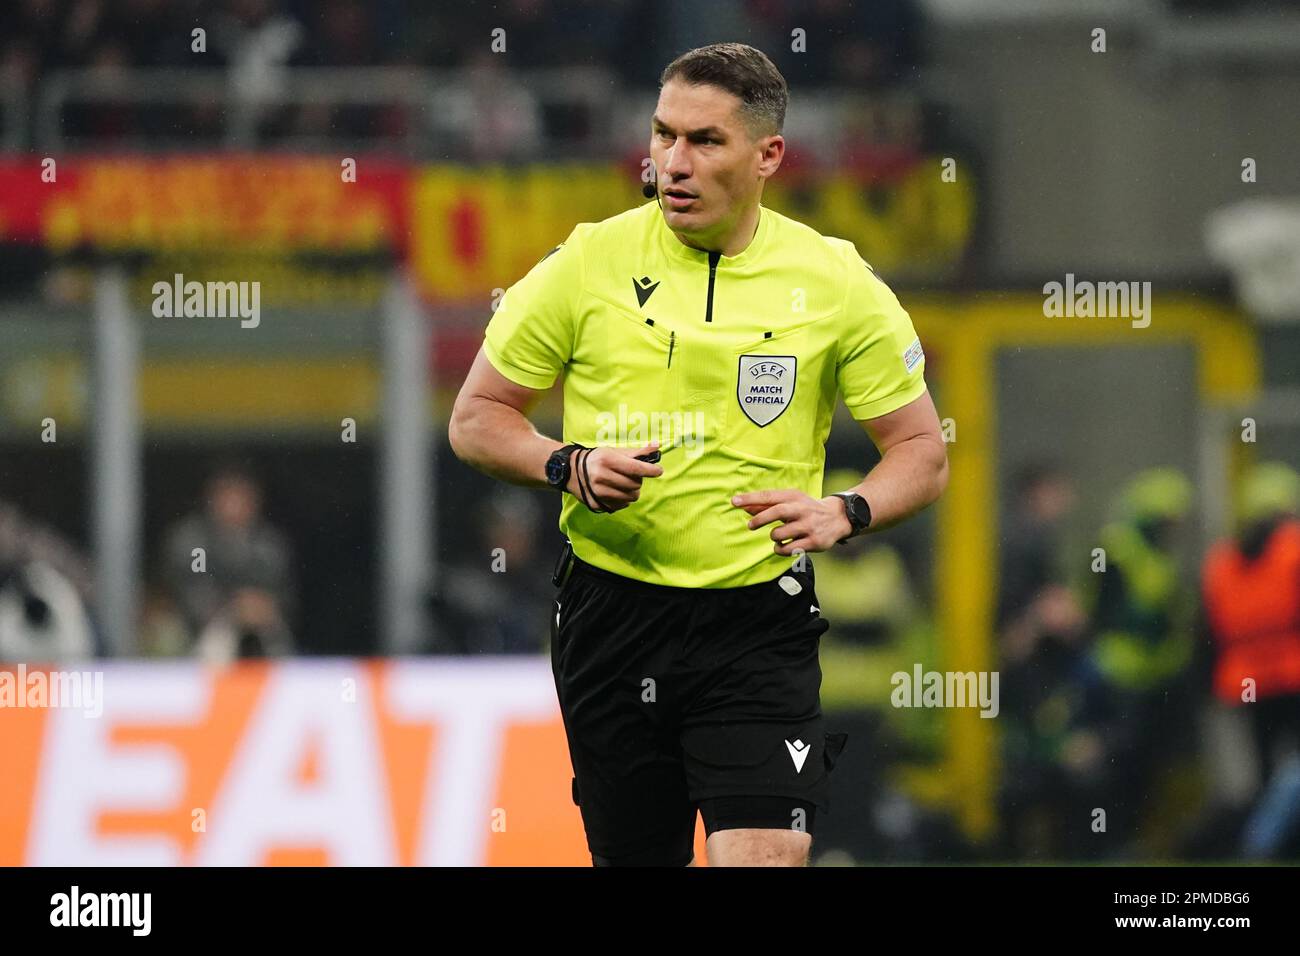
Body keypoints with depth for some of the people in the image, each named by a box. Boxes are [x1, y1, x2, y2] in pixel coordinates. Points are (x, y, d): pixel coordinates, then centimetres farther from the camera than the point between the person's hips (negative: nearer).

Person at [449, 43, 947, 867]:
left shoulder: (836, 282, -1)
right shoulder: (588, 264, -2)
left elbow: (922, 452, 5)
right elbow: (477, 420, 5)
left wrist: (844, 513, -16)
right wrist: (572, 467, -14)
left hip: (760, 625, -1)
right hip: (613, 608, 1)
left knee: (767, 857, -20)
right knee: (636, 856, 10)